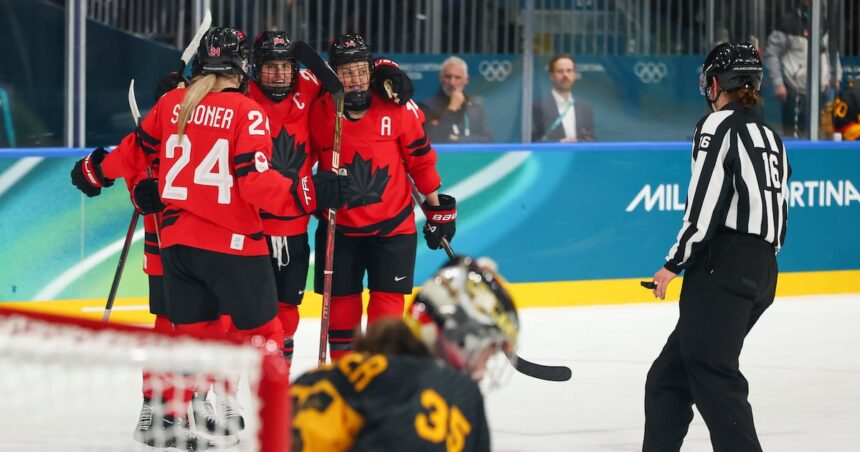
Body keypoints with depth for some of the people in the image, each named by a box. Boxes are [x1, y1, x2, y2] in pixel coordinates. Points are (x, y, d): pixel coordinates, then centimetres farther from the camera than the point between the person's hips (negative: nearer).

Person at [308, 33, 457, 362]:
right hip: (339, 227, 1)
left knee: (388, 301, -4)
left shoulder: (399, 109, -8)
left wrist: (437, 207, 5)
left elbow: (420, 158, 1)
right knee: (341, 303, 6)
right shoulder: (319, 113, -5)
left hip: (393, 225, -1)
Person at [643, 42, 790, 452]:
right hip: (762, 272, 9)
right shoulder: (771, 138, 21)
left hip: (723, 265, -9)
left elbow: (705, 204, -13)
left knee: (711, 376, -15)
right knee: (668, 376, 13)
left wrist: (675, 264, -7)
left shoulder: (719, 125, -4)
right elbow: (778, 219, 21)